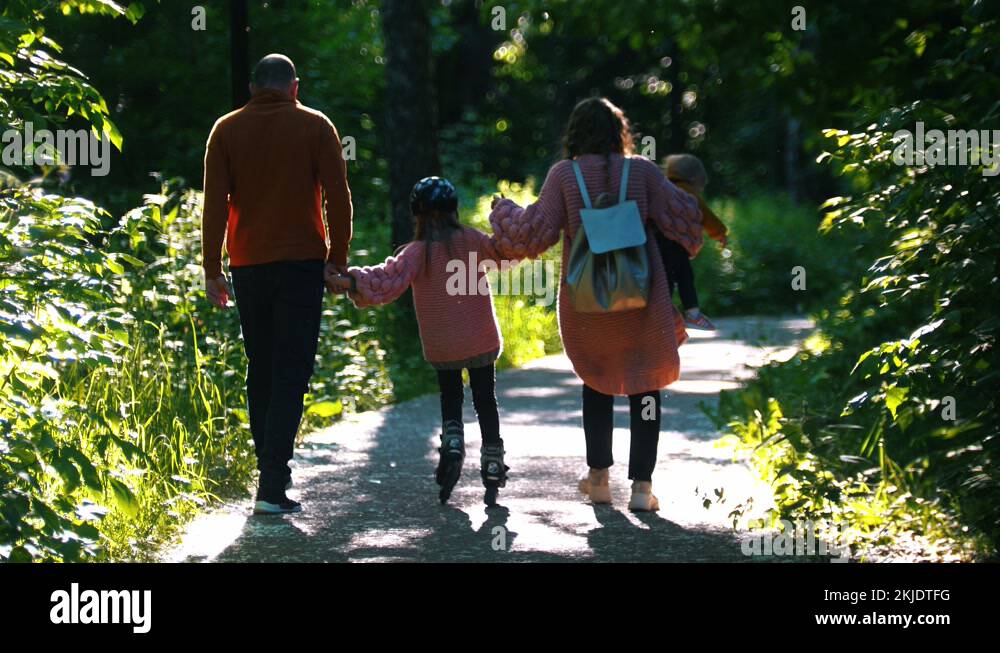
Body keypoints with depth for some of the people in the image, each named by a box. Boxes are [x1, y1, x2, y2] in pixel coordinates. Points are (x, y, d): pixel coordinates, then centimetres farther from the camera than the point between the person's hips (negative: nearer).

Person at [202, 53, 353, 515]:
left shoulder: (227, 130, 6)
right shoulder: (315, 127, 1)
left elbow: (214, 203, 1)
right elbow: (337, 197, -3)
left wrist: (212, 269, 3)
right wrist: (339, 257, 3)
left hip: (248, 265, 3)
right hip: (301, 262, -2)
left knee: (260, 370, 15)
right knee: (291, 371, -5)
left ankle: (272, 471, 18)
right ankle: (272, 484, -14)